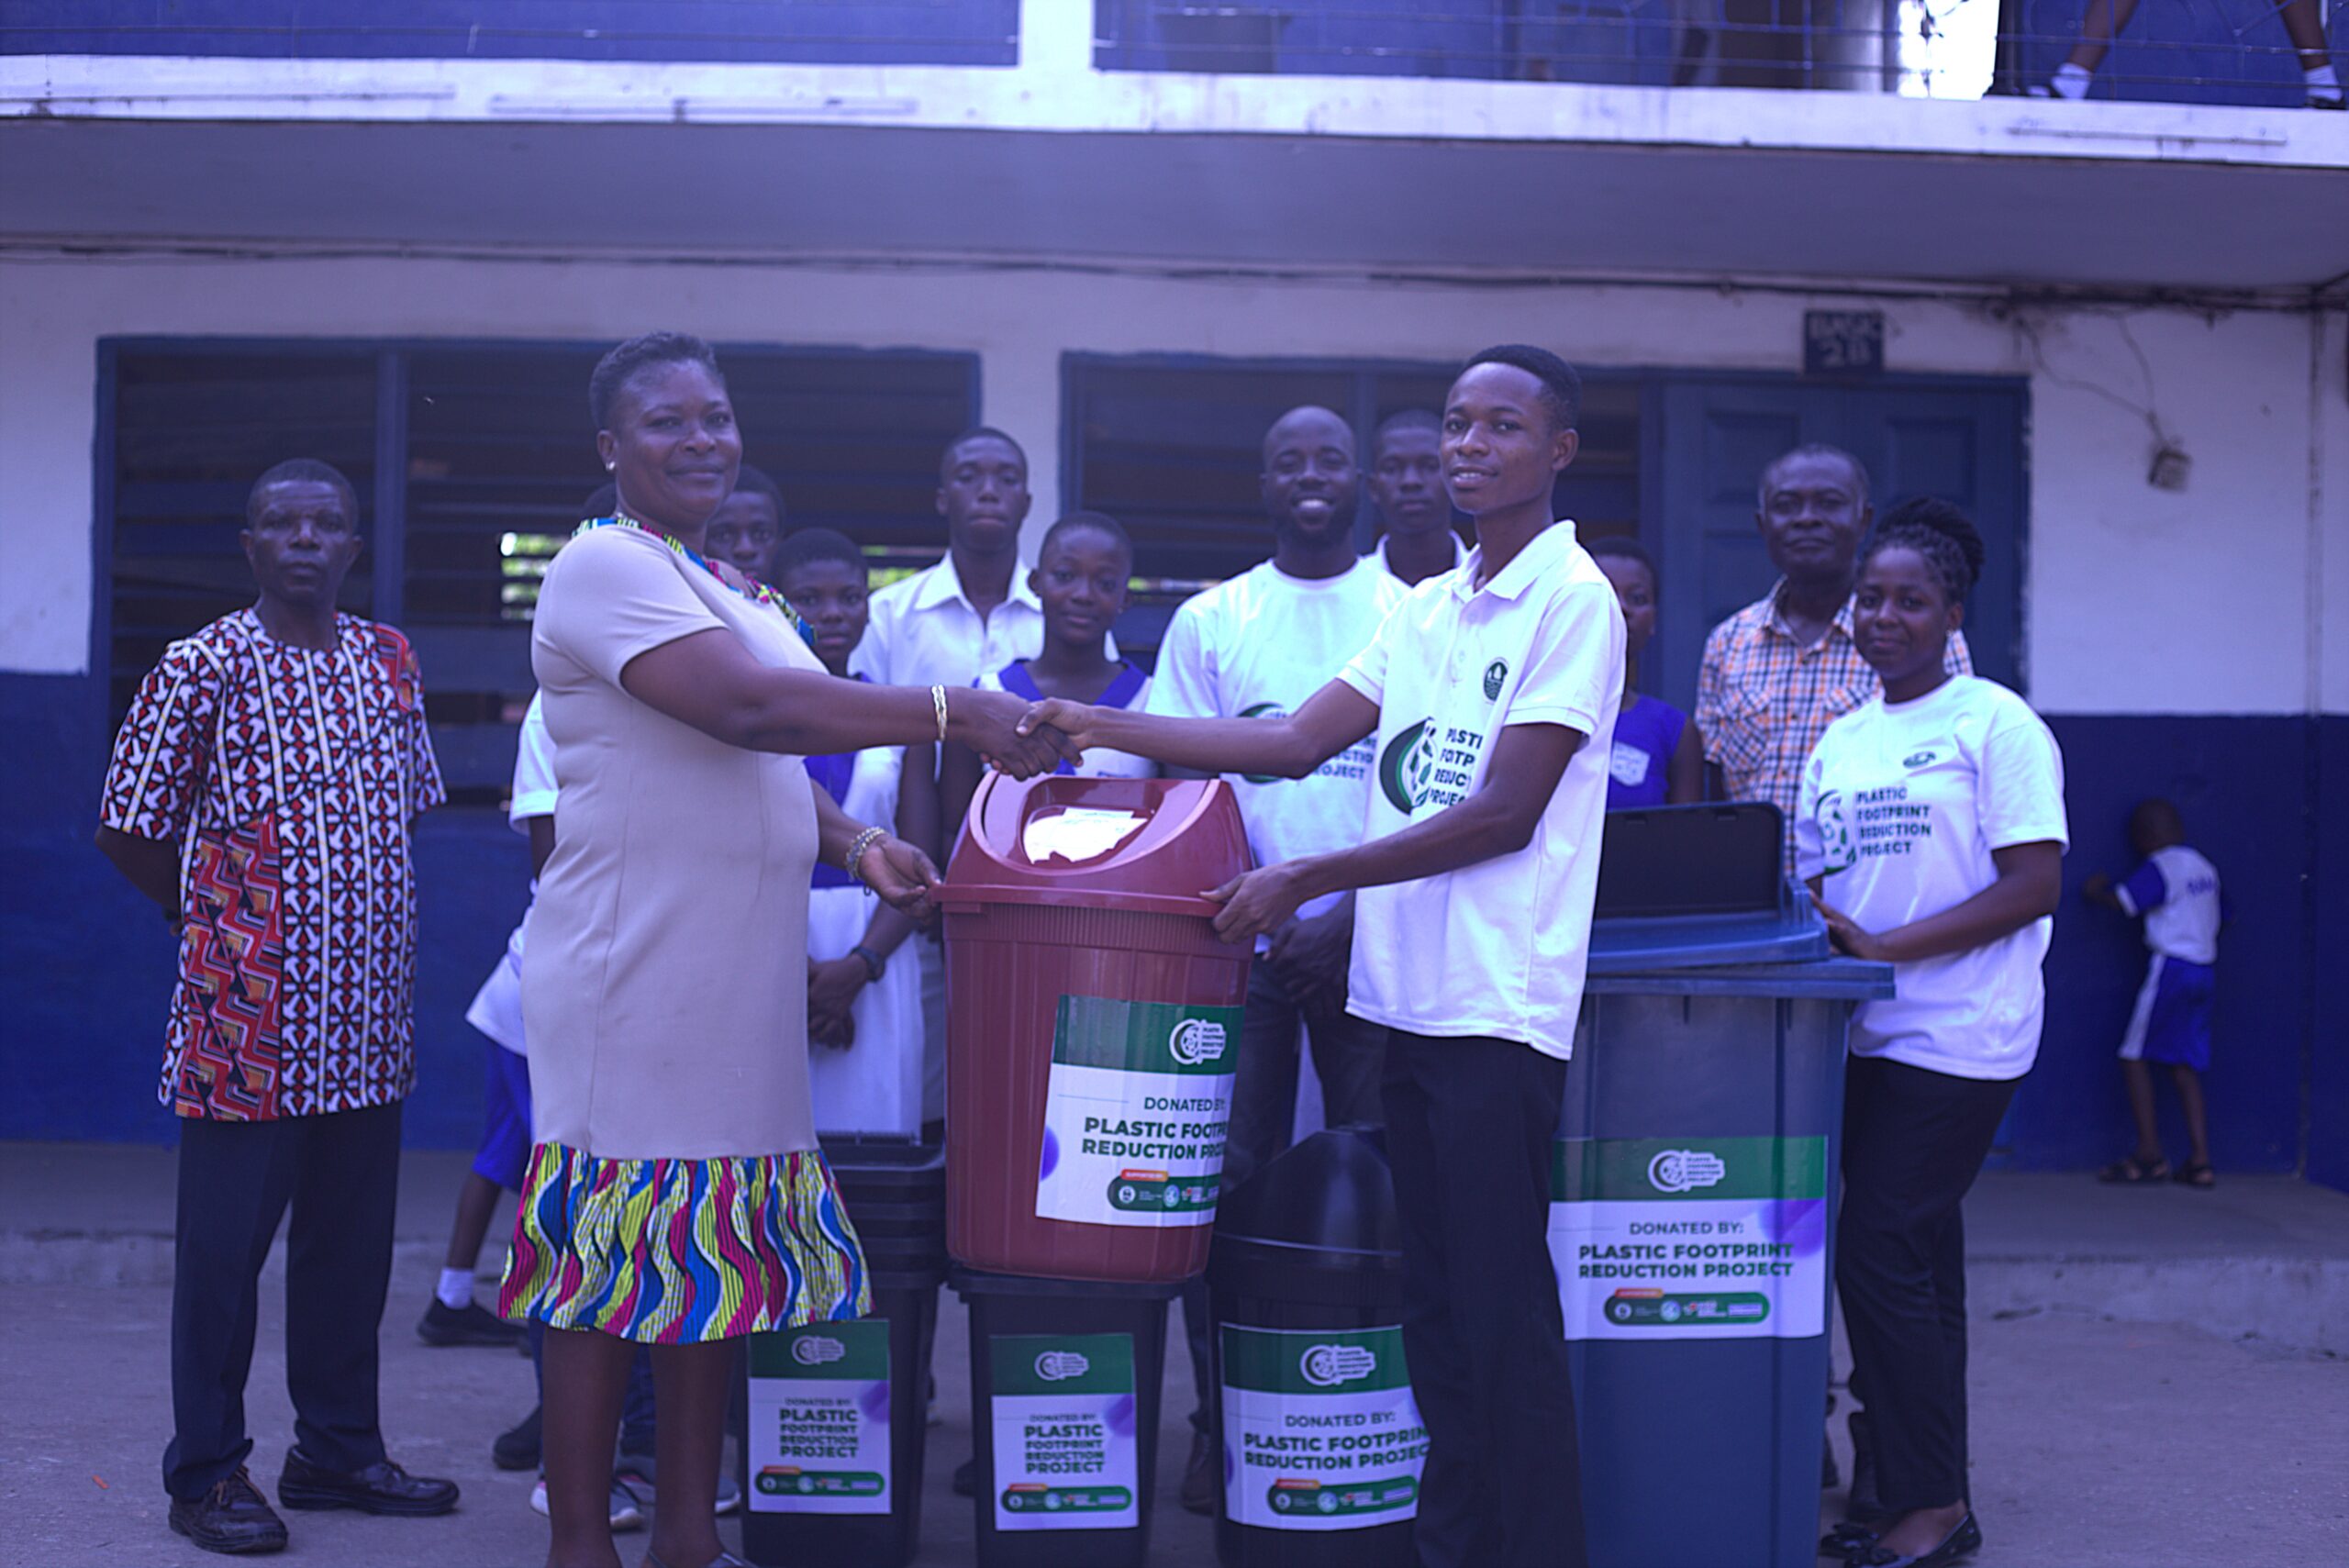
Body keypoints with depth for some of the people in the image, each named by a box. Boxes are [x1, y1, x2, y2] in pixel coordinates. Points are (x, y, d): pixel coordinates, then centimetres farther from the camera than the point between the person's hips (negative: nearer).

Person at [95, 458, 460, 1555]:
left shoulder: (390, 661, 9)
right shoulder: (201, 669, -6)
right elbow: (129, 829, -2)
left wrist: (358, 921, 11)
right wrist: (218, 920, 6)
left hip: (371, 1012, 5)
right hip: (249, 1018, -5)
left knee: (353, 1240, 13)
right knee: (225, 1246, 3)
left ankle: (339, 1449, 27)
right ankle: (206, 1474, 16)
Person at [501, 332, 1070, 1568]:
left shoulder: (735, 592, 20)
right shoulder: (605, 568, -9)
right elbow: (747, 709, -21)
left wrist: (854, 844, 4)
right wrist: (954, 713, -21)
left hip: (741, 989, 8)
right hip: (632, 984, -8)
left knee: (719, 1263, 11)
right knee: (611, 1267, -1)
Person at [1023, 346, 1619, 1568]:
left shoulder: (1572, 600, -7)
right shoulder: (1427, 607, 16)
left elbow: (1503, 815, -13)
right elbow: (1295, 743, 12)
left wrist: (1304, 881, -12)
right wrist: (1101, 726, 6)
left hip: (1497, 1006, -7)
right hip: (1405, 995, 7)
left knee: (1502, 1313, -3)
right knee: (1432, 1300, 13)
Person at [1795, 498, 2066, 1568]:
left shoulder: (1995, 724, -6)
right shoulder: (1839, 741, 14)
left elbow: (2035, 886, -13)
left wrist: (1886, 946, -19)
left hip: (1956, 1038, -7)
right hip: (1865, 1035, 7)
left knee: (1880, 1255, -10)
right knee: (1914, 1261, 12)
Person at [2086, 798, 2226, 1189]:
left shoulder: (2160, 867, -9)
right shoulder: (2205, 868, 15)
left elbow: (2122, 901, -18)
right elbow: (2222, 916, 24)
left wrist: (2096, 890, 2)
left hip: (2171, 967, -8)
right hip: (2205, 972, 8)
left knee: (2135, 1056, -1)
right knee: (2185, 1066, 8)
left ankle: (2149, 1155, -5)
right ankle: (2200, 1160, 2)